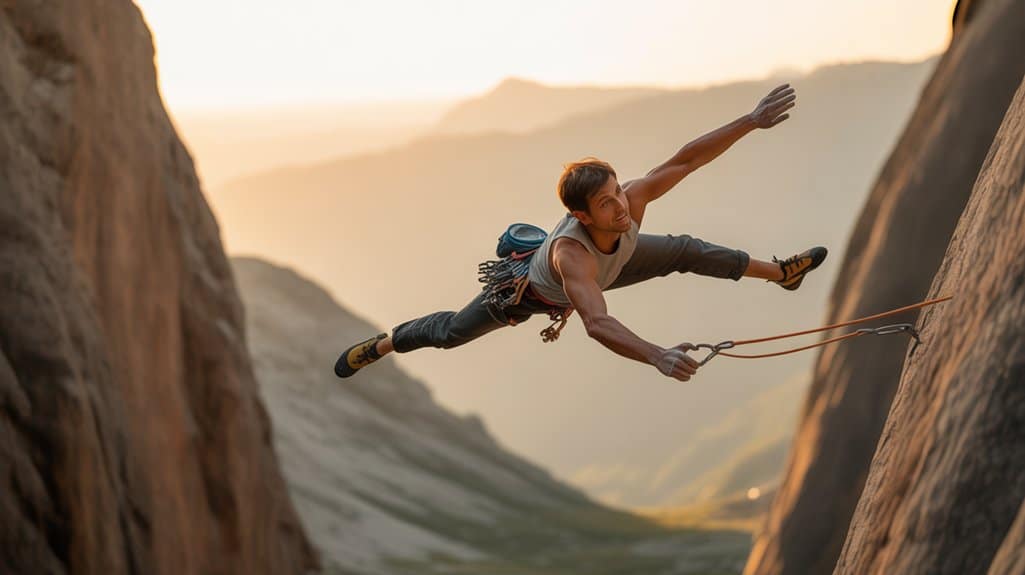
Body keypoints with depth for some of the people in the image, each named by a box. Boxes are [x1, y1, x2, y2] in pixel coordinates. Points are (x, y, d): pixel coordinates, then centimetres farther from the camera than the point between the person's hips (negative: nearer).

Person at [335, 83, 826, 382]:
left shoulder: (632, 202, -40)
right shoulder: (570, 251, -54)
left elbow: (687, 159, -41)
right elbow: (597, 323, -68)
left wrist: (751, 120, -51)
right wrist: (657, 356, -83)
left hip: (605, 267, 5)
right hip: (536, 288, -5)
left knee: (686, 251, 5)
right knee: (452, 331, 11)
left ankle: (780, 272, 28)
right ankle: (378, 345, 37)